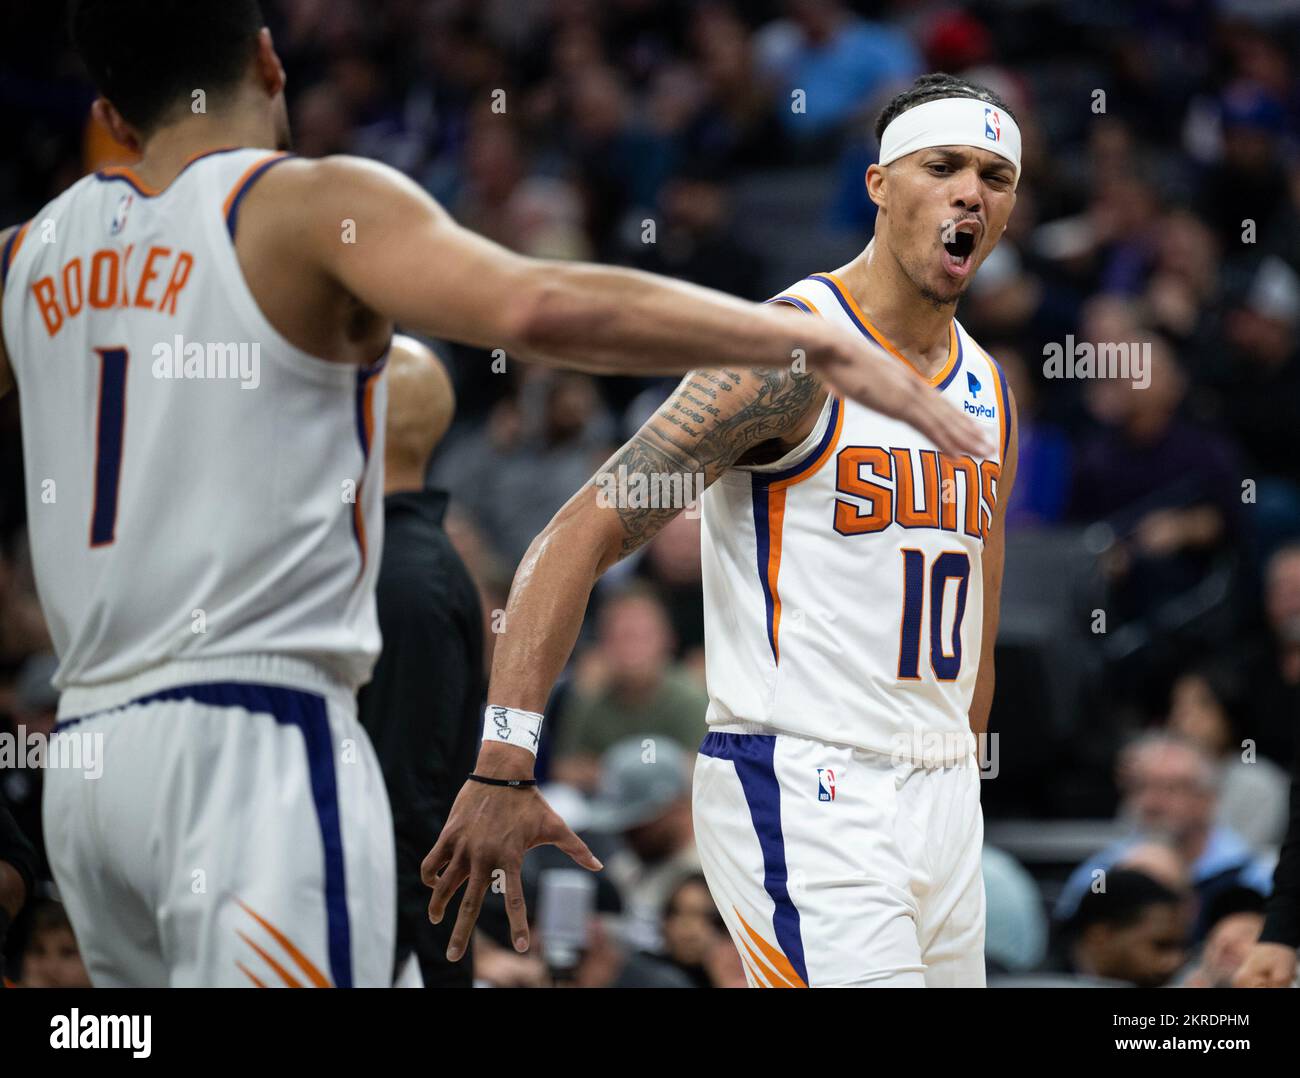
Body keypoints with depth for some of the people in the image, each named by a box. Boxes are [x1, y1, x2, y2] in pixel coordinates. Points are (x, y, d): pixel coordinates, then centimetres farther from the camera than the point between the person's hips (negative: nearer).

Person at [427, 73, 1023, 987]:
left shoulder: (987, 391, 14)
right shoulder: (789, 352, -11)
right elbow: (580, 536, -18)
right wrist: (504, 766, -28)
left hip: (943, 799, 8)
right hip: (802, 798, -8)